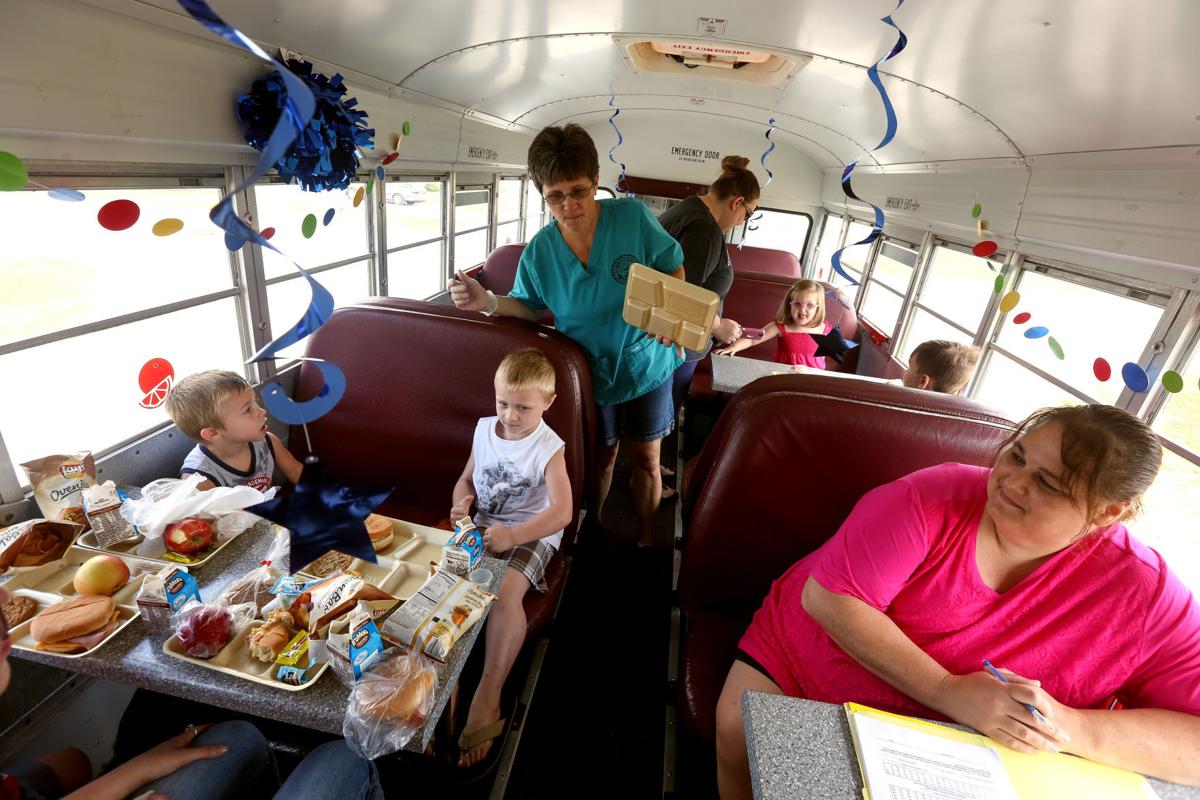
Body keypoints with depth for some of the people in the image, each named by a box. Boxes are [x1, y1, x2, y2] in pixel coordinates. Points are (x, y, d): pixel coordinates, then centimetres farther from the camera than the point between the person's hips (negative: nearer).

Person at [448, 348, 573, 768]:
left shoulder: (548, 449, -17)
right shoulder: (484, 429, 1)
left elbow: (561, 513, -24)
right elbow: (467, 478, 12)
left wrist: (512, 535, -36)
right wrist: (461, 501, -11)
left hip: (532, 533, -5)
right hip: (485, 526, 6)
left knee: (507, 592, -29)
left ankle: (487, 697, -15)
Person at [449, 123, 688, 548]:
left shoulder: (633, 216, -17)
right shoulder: (538, 251, -13)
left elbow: (673, 267, -3)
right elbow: (529, 306, 1)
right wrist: (488, 301, -19)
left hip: (647, 365, 0)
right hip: (592, 373, 0)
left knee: (647, 458, 14)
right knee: (601, 456, 18)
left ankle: (646, 537, 40)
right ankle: (592, 526, 48)